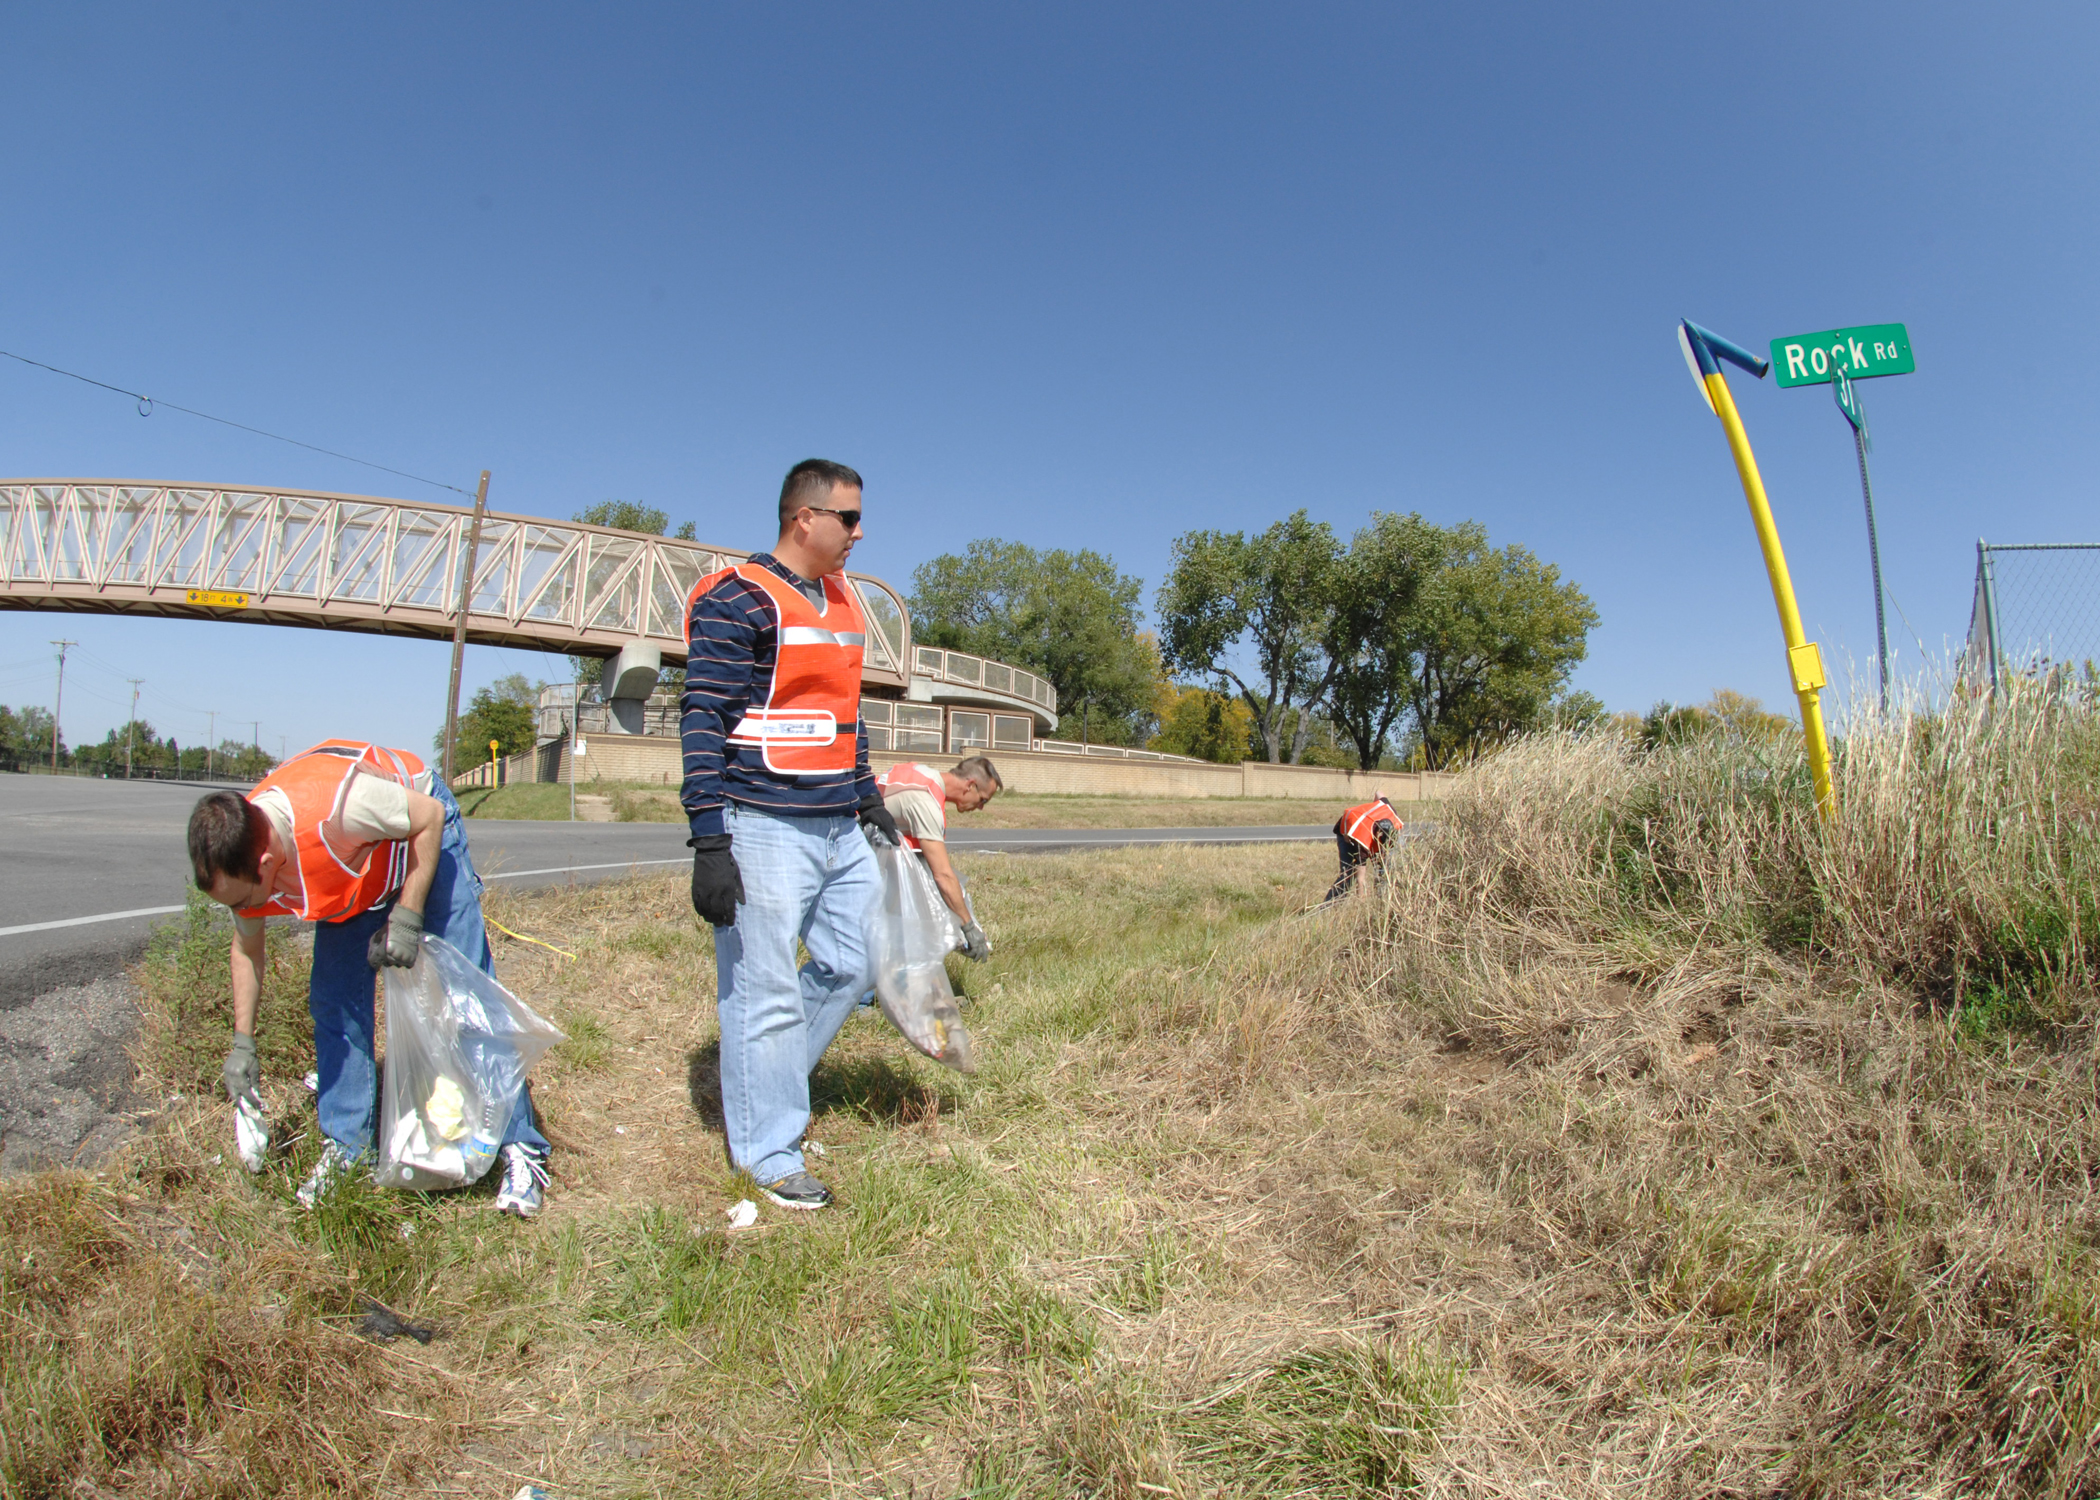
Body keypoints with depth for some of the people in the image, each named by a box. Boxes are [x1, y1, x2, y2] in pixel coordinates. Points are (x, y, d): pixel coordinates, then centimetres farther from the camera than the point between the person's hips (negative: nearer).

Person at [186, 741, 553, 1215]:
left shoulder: (333, 806, -43)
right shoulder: (238, 857, -19)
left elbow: (430, 817, -26)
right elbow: (246, 949, 1)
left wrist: (406, 919, -27)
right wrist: (243, 1043, 3)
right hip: (352, 872, 6)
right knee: (333, 1002, -3)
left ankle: (520, 1149, -4)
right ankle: (347, 1148, 12)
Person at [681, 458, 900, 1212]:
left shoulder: (843, 599, 16)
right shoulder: (737, 600, -10)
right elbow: (703, 720, -14)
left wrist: (867, 793, 23)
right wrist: (709, 843, -19)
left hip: (839, 827, 9)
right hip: (766, 830, -9)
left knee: (854, 962, 15)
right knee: (766, 992, -1)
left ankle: (761, 1079, 32)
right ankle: (769, 1154, 14)